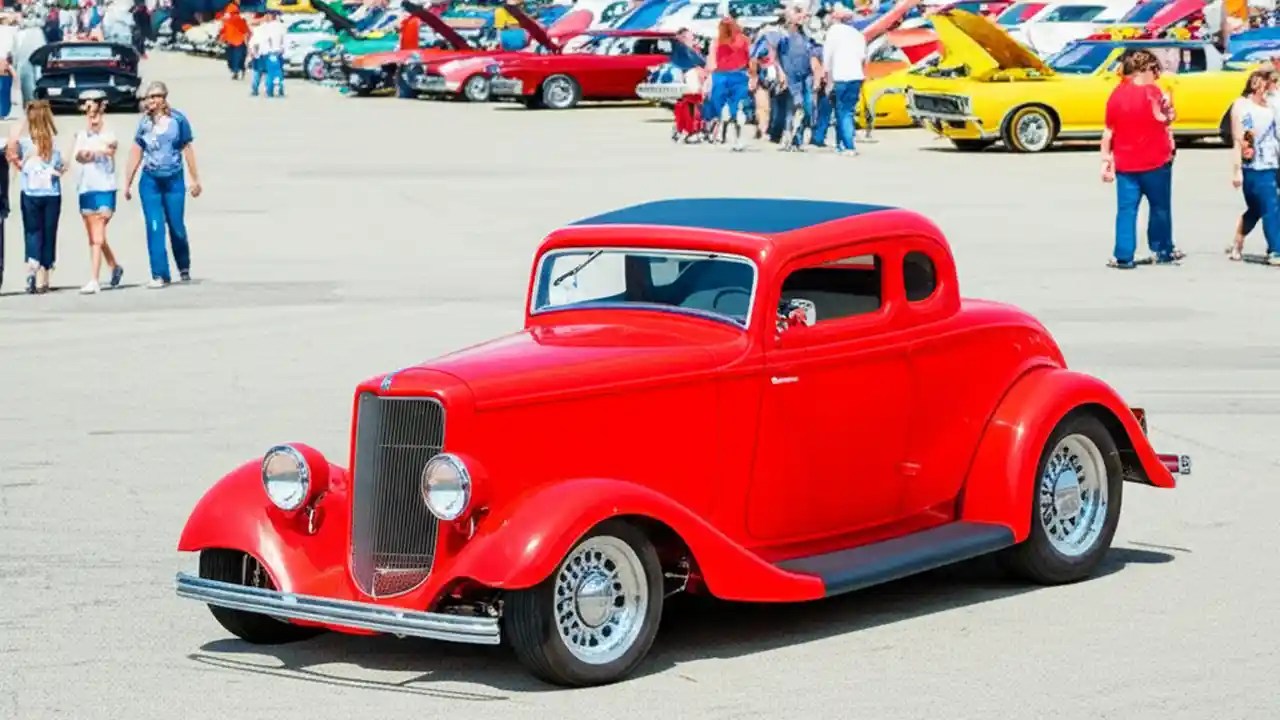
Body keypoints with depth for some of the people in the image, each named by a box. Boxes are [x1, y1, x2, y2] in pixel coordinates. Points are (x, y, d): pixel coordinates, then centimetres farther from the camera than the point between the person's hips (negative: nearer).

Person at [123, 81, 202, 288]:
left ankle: (184, 268, 27)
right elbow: (136, 153, 8)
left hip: (174, 181, -2)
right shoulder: (144, 122, 3)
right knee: (154, 228, -5)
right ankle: (159, 275, -3)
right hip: (150, 181, 2)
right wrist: (127, 183, 10)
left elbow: (188, 149, 1)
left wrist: (195, 179, 3)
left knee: (177, 227, 4)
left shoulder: (178, 120, -4)